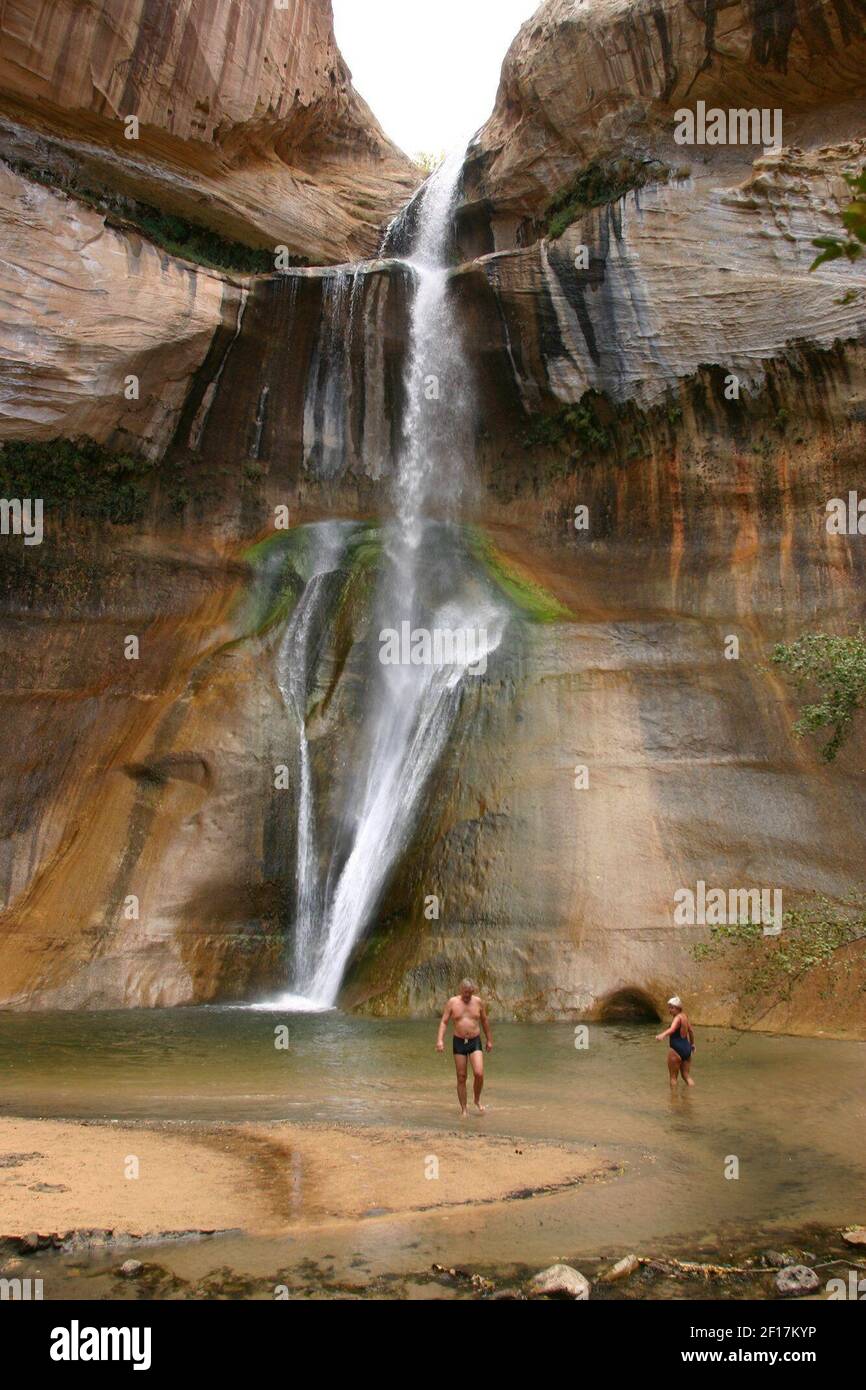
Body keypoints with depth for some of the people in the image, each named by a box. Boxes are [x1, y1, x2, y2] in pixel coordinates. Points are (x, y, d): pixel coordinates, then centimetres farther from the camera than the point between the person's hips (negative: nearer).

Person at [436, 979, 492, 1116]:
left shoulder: (478, 1002, -1)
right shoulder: (452, 1002, -5)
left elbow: (485, 1021, 12)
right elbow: (444, 1022, -4)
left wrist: (489, 1040, 16)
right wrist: (440, 1040, -16)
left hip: (475, 1042, 0)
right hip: (459, 1043, 0)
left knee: (479, 1074, -15)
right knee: (461, 1078, 2)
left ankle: (477, 1100, 11)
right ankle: (463, 1109, 13)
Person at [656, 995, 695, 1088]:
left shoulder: (678, 1018, -14)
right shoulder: (684, 1016, 12)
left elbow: (672, 1029, -36)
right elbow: (691, 1030, 27)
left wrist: (662, 1035, -55)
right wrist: (692, 1044, 43)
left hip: (677, 1050, -8)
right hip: (687, 1048, 8)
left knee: (673, 1077, 5)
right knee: (686, 1075, 15)